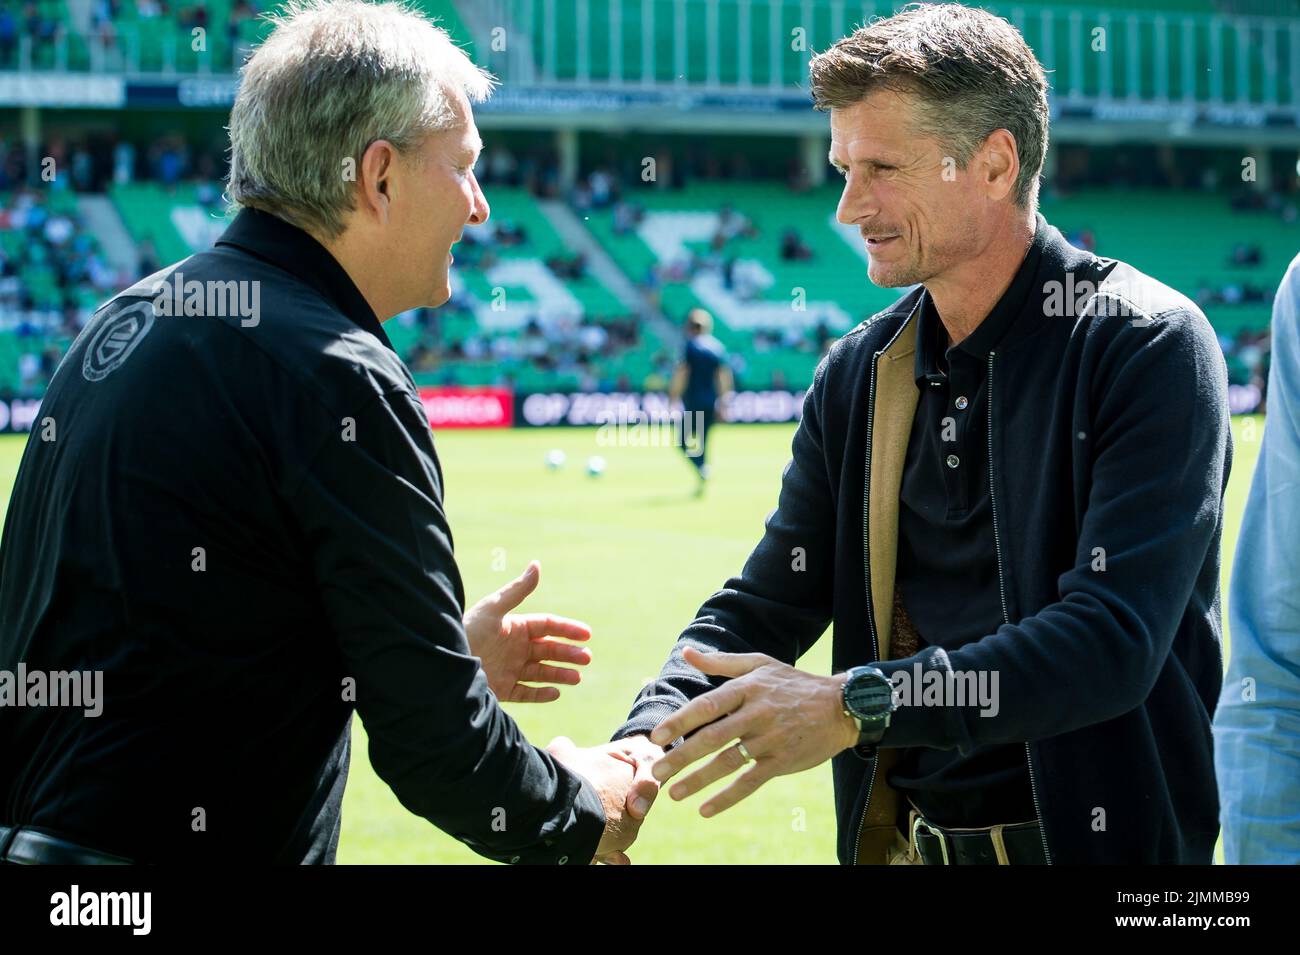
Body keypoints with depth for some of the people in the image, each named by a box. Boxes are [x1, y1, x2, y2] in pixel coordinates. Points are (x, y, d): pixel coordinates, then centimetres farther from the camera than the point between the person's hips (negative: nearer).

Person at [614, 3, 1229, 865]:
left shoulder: (1149, 346, -13)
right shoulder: (857, 376, 6)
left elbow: (1112, 639, -23)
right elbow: (769, 601, 5)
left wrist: (854, 705, -29)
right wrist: (645, 745, -14)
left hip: (1101, 835, -5)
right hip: (899, 840, 5)